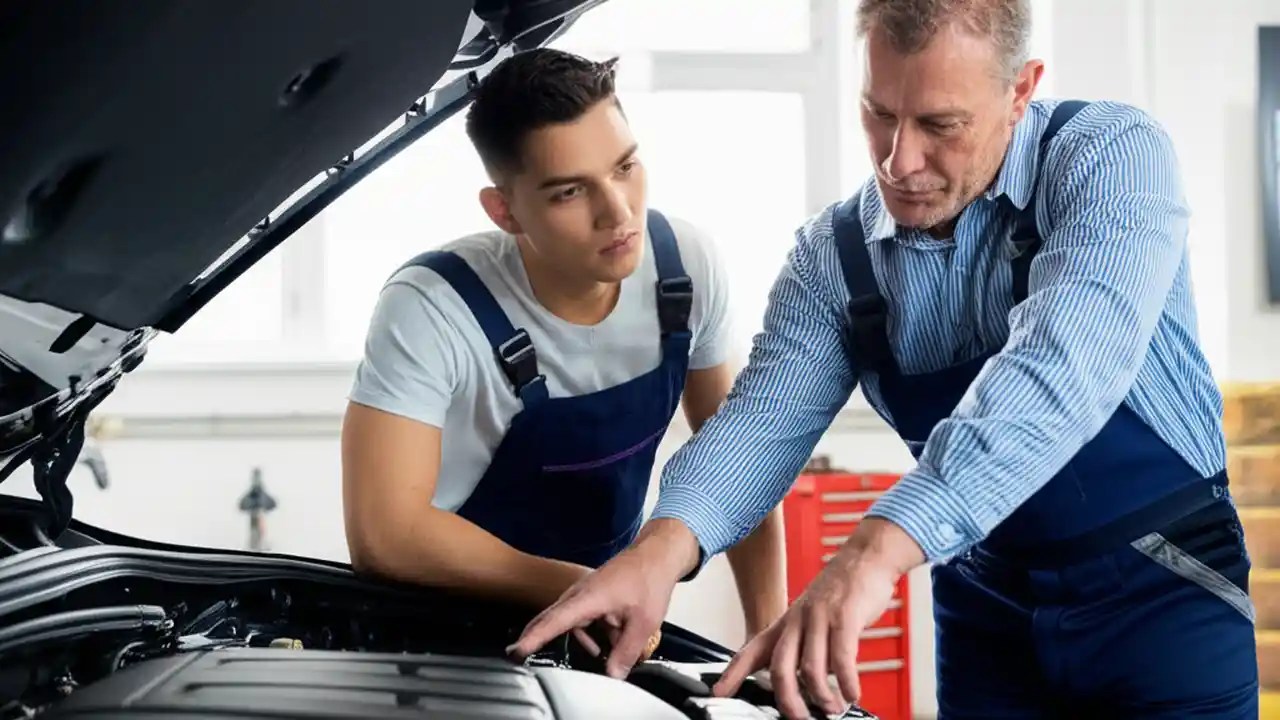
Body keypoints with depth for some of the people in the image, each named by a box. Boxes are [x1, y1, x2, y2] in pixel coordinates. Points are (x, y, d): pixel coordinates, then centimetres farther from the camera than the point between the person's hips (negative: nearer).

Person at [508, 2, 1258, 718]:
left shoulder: (1112, 155, -18)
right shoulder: (833, 255, -3)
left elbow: (1059, 366, -34)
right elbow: (766, 416, -12)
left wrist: (879, 547, -46)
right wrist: (667, 541, -36)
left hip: (1161, 588, -3)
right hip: (988, 610, 4)